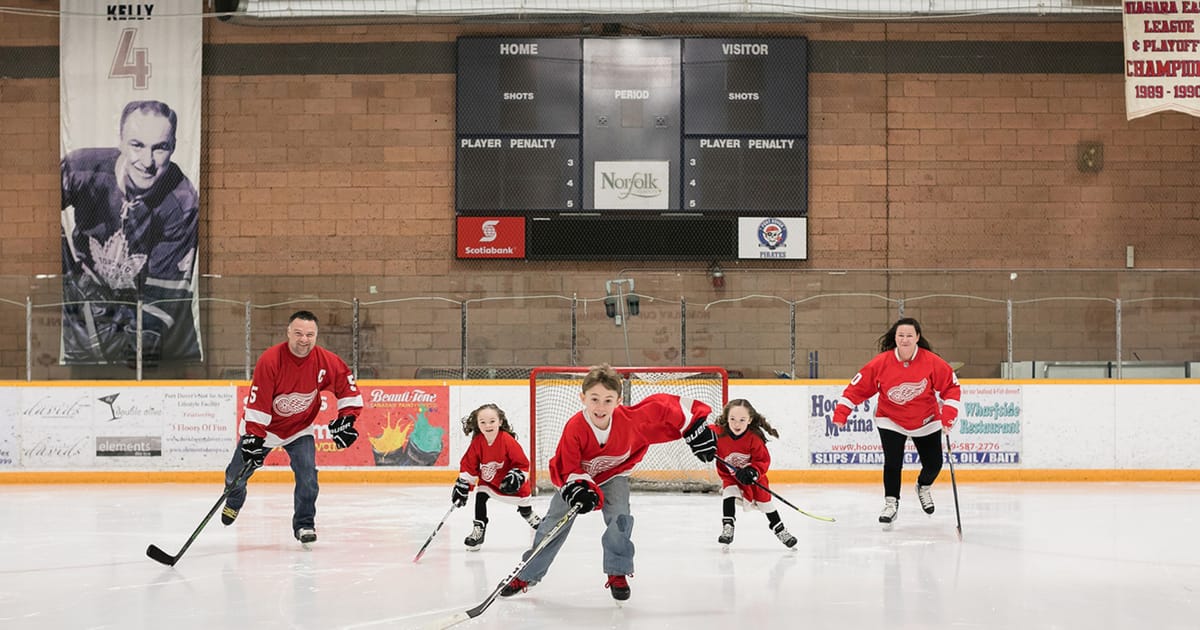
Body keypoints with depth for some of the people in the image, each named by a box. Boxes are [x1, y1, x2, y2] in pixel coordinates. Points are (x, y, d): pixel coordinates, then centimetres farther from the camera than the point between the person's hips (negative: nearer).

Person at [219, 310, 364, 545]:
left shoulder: (327, 362, -20)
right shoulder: (270, 360, -29)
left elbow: (347, 387, -4)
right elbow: (257, 404, -28)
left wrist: (346, 419, -12)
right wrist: (253, 437, -32)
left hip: (300, 428, 2)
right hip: (265, 426, -1)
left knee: (307, 476, -15)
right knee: (237, 475, 8)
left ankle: (304, 525, 4)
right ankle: (234, 501, 44)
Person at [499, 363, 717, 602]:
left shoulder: (630, 419, -32)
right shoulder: (574, 428, -34)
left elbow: (662, 406, -22)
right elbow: (565, 466, -26)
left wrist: (695, 428, -20)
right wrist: (578, 487, -43)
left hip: (613, 475, 1)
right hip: (578, 477, -1)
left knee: (620, 517, -22)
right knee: (554, 524, -1)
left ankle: (617, 574, -2)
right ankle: (525, 576, 14)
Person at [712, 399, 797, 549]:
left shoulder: (754, 438, -29)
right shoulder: (719, 433, -25)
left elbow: (764, 460, -23)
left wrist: (753, 472, -37)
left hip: (752, 477, -1)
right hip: (730, 476, 1)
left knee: (765, 500, 3)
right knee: (729, 492, -24)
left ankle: (780, 530, 21)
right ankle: (727, 529, -20)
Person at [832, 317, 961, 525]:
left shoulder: (932, 362, -19)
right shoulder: (881, 363, -19)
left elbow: (951, 385, -9)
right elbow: (858, 387, -13)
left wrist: (948, 415, -17)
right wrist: (841, 412, -17)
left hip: (926, 421, 1)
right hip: (891, 420, -1)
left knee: (934, 464, 4)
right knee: (893, 462, -12)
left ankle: (924, 487, 38)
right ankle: (891, 503, 8)